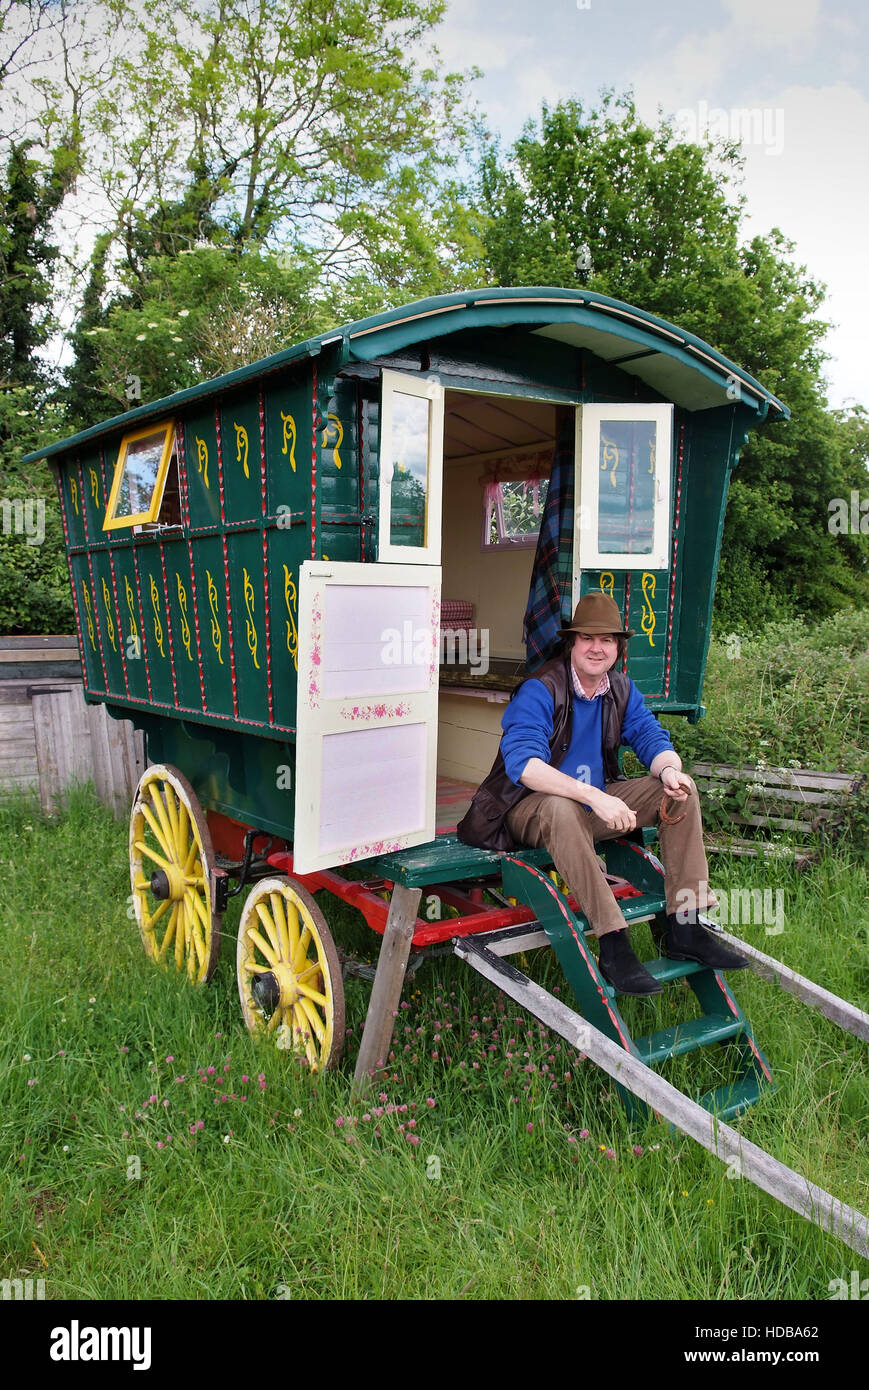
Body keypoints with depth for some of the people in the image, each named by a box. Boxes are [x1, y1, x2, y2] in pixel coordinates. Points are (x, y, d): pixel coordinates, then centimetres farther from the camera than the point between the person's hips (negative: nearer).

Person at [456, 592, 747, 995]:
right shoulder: (539, 690, -18)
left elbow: (652, 738, 1)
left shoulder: (621, 690, 4)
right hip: (530, 807, -7)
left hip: (598, 801, 7)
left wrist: (669, 769, -25)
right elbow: (523, 763, -31)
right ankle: (613, 945, -38)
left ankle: (684, 928, -11)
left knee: (681, 790, -8)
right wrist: (593, 796, -42)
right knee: (561, 811, -41)